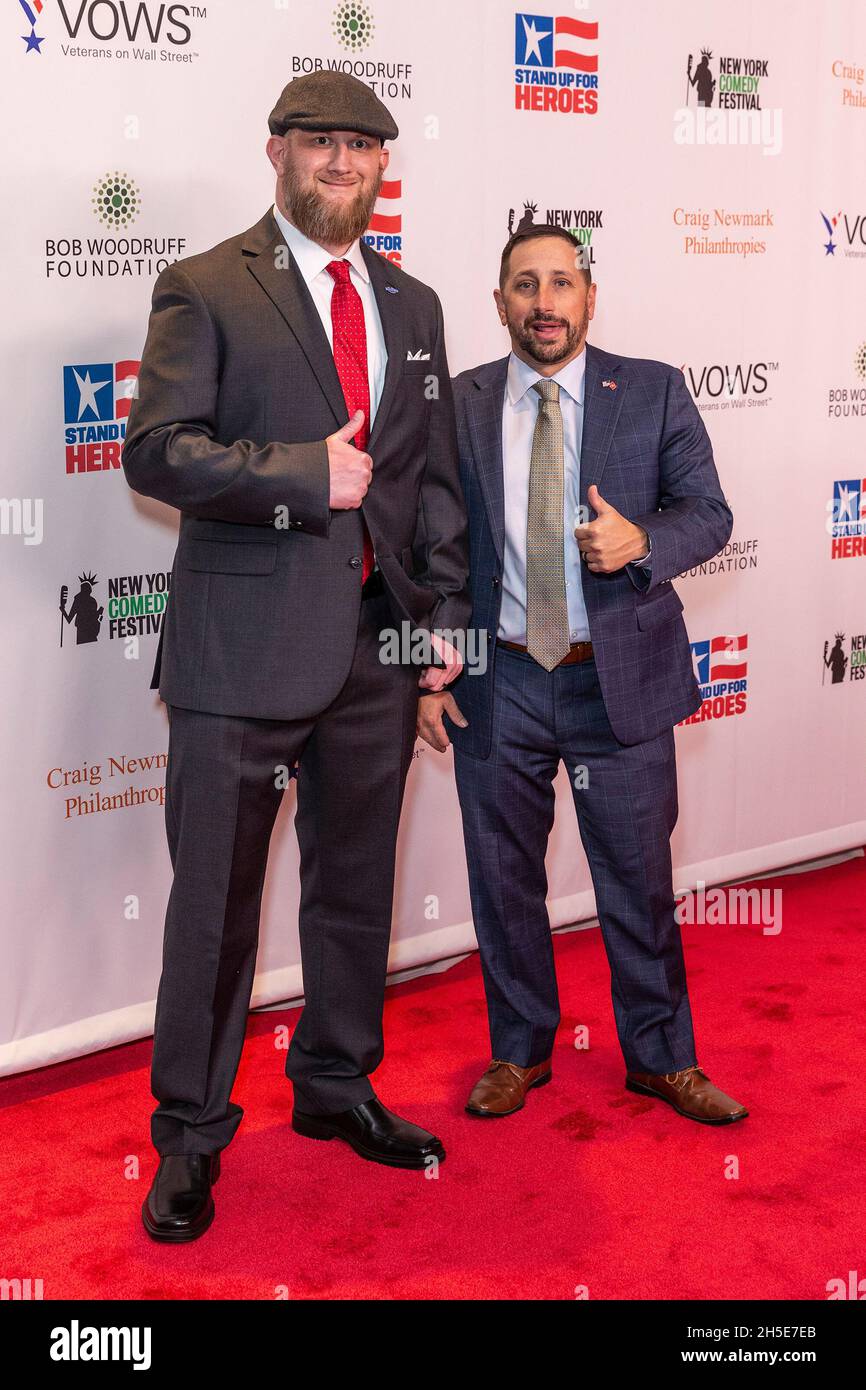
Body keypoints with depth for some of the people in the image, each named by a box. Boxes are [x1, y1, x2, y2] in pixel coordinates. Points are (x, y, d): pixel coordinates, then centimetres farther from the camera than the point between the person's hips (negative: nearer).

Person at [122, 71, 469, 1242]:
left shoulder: (412, 305, 15)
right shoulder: (205, 290, -2)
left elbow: (438, 473, 16)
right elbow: (156, 450, -12)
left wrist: (447, 610, 8)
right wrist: (306, 474, -18)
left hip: (379, 642, 6)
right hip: (245, 644, -5)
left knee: (357, 884, 16)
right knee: (216, 897, 2)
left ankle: (336, 1088, 36)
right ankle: (190, 1133, 19)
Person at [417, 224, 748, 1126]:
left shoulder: (655, 393, 1)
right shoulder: (458, 406, 3)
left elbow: (708, 511, 0)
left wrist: (641, 540, -21)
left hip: (620, 679, -1)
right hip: (498, 681, 1)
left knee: (639, 879, 9)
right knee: (504, 880, 12)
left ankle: (662, 1058, 28)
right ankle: (520, 1051, 32)